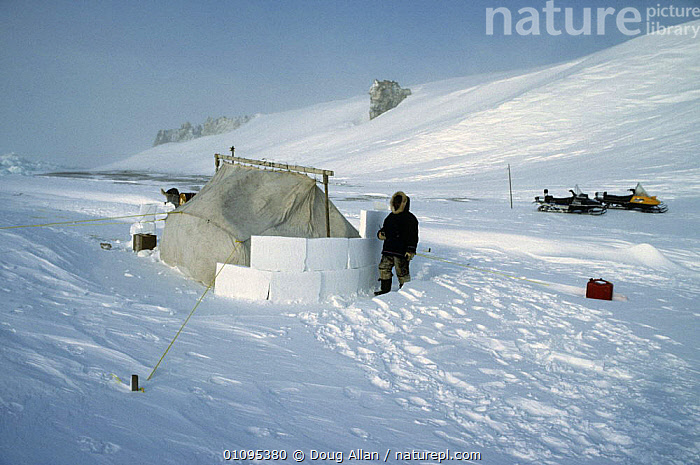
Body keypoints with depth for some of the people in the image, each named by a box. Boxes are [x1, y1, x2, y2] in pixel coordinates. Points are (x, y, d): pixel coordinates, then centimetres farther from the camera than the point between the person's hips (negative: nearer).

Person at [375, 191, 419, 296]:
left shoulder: (410, 218, -5)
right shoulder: (390, 216, 18)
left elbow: (413, 236, -10)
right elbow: (385, 228, 29)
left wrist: (411, 250, -18)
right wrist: (380, 233, 5)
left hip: (402, 251, -7)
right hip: (388, 249, 7)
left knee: (402, 271, -2)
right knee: (384, 268, 4)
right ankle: (385, 289, 14)